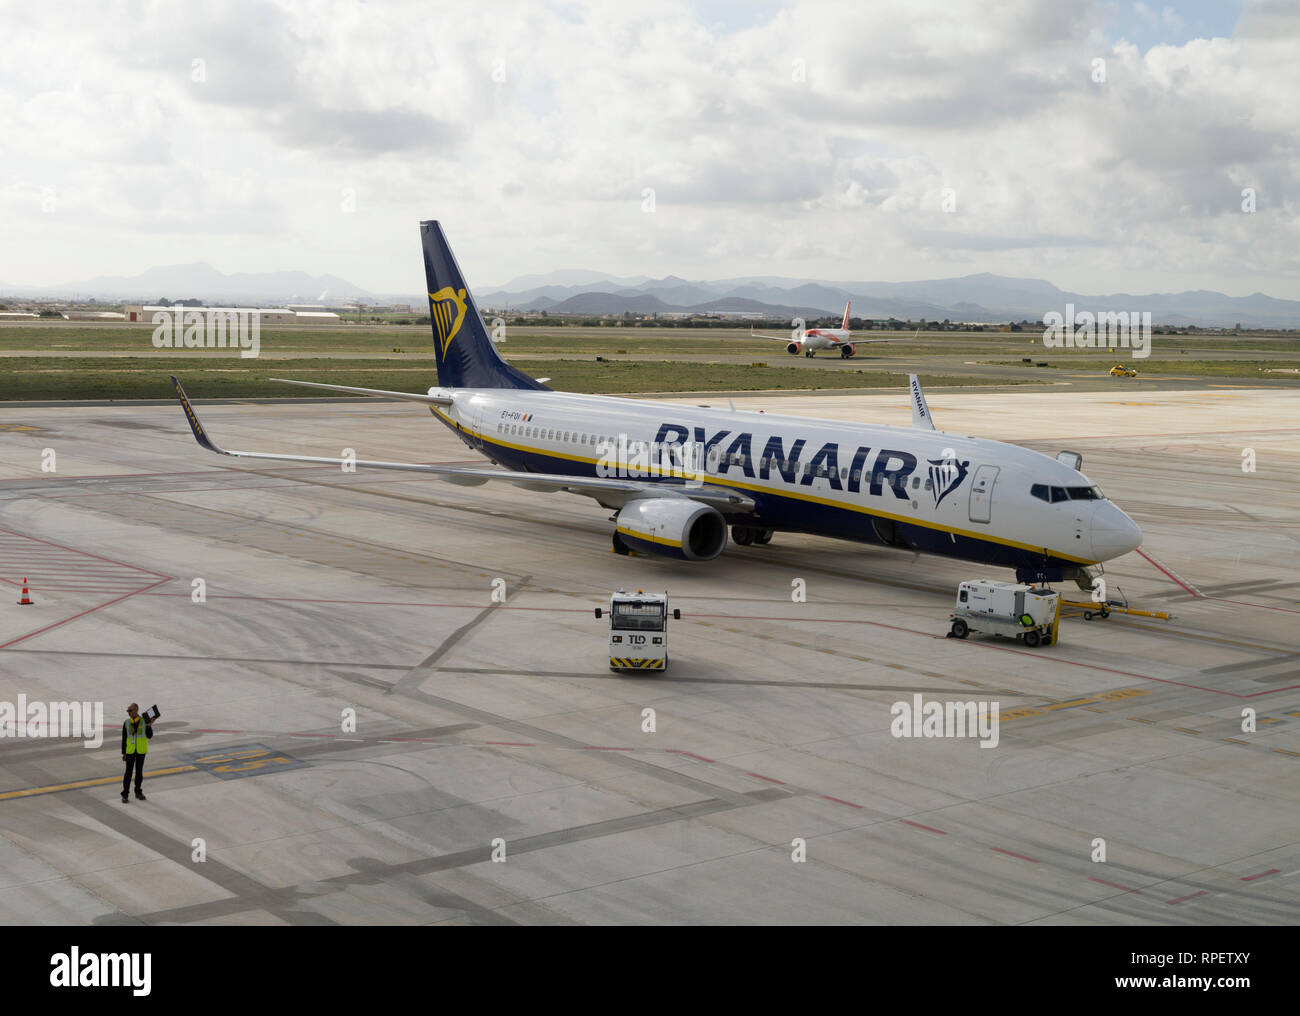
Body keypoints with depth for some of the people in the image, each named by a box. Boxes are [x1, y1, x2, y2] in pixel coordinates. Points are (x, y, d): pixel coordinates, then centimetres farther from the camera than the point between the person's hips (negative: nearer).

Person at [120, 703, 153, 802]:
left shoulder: (144, 721, -4)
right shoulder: (127, 723, -1)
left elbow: (149, 736, -4)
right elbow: (124, 739, 4)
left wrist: (149, 726, -21)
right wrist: (123, 753, 2)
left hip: (141, 751, 0)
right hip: (130, 751, 0)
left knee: (139, 772, 10)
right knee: (128, 772, -3)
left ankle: (138, 792, 24)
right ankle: (125, 795, 1)